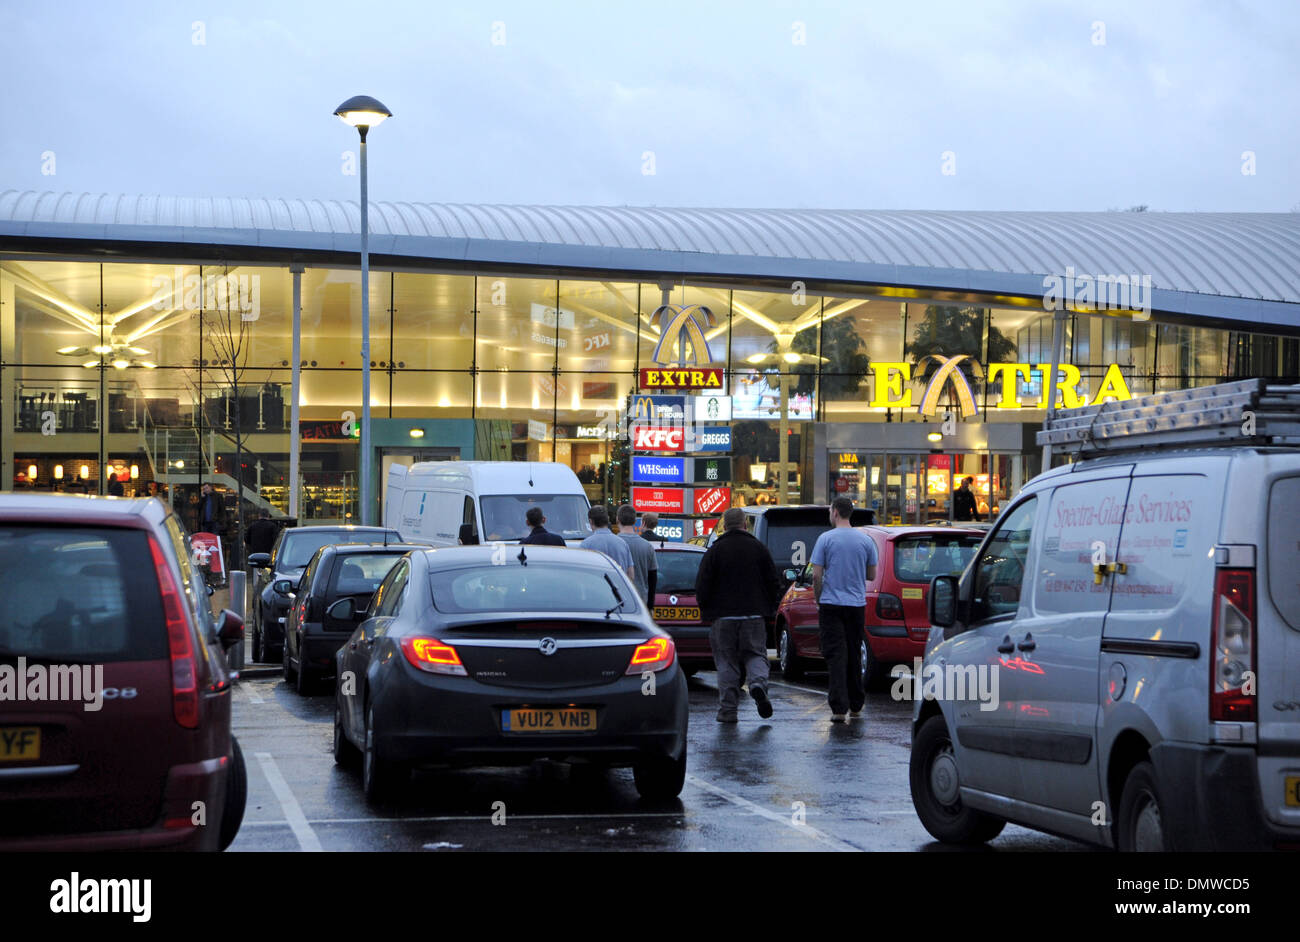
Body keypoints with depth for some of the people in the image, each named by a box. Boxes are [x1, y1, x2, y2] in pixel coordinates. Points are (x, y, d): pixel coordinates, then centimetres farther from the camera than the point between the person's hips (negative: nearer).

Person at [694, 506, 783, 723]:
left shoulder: (715, 550, -2)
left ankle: (728, 709, 2)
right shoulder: (758, 548, 5)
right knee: (755, 654, 11)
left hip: (723, 616, -1)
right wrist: (769, 609, 18)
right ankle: (758, 682, -19)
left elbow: (702, 585, -4)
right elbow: (774, 582, 7)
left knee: (726, 661, 4)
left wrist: (706, 610, 10)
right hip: (754, 616, 1)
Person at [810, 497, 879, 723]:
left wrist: (818, 599, 6)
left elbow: (816, 576, -9)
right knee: (854, 655, 14)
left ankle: (839, 707, -14)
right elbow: (871, 575, 8)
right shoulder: (865, 540, 3)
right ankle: (856, 705, 22)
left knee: (835, 655, -5)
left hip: (831, 604, -3)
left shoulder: (826, 539, -7)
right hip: (857, 604, 3)